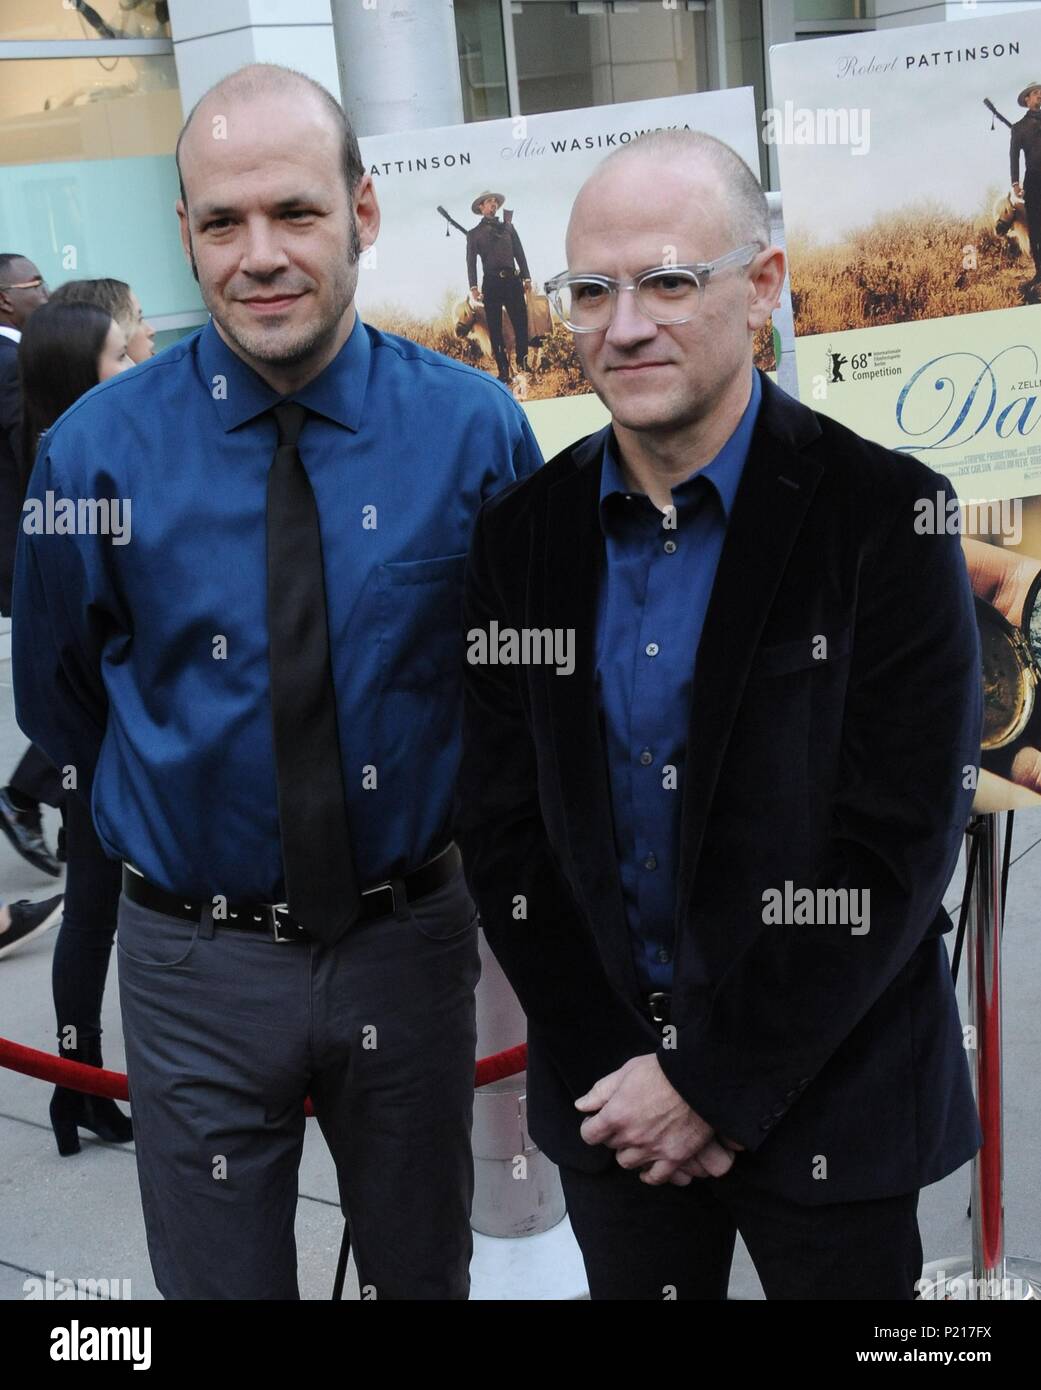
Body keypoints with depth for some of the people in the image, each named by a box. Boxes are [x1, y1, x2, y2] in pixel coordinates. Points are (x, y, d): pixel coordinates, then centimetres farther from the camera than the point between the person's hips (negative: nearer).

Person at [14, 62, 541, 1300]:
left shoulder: (474, 428, -10)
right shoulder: (98, 451, -12)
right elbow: (60, 705, 4)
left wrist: (469, 832, 5)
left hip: (412, 943, 1)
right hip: (197, 961, 0)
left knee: (425, 1273, 23)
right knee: (218, 1281, 17)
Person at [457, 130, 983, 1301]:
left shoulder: (887, 515, -12)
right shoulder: (521, 533, -1)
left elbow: (898, 843, -15)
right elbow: (500, 825, 1)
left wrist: (719, 1083, -13)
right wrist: (612, 1068, -6)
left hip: (830, 1101, -3)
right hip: (606, 1088, 3)